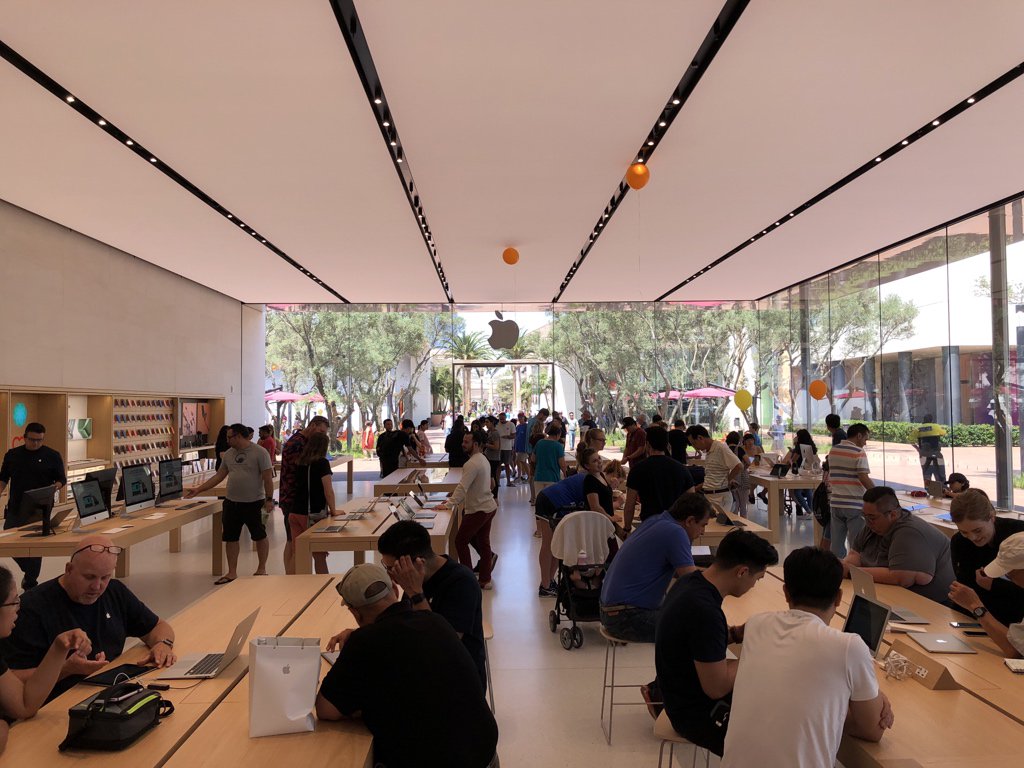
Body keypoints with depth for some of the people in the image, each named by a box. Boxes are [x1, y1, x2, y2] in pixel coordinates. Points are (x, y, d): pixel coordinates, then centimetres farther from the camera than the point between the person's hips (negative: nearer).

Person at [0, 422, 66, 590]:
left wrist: (56, 486, -20)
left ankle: (30, 584, 15)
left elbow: (62, 479, 1)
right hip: (15, 509, 3)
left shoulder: (52, 456, -2)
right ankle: (29, 571, 31)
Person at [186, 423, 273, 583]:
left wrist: (269, 499, -16)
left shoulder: (260, 453, -11)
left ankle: (261, 569, 22)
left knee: (260, 537, 7)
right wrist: (198, 489, 9)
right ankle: (232, 573, 20)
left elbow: (268, 478, -12)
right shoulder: (228, 454, 8)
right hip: (231, 502, 6)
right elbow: (219, 476, 13)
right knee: (230, 538, 9)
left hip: (254, 503, -6)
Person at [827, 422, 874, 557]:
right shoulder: (859, 452, -10)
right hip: (855, 505, -6)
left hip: (835, 504, 6)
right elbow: (864, 479, -16)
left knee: (836, 543, 8)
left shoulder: (833, 451, 10)